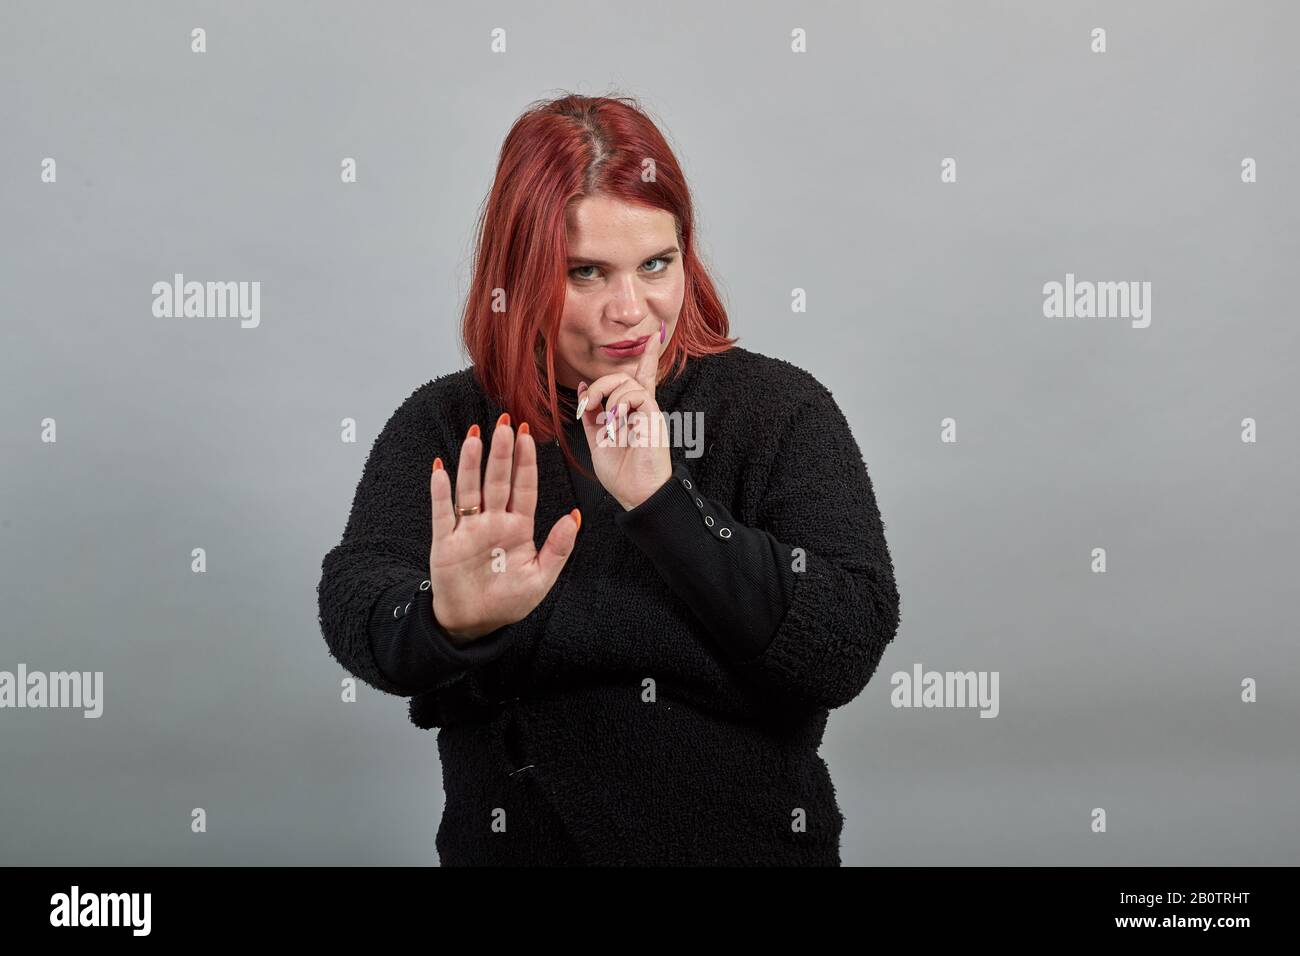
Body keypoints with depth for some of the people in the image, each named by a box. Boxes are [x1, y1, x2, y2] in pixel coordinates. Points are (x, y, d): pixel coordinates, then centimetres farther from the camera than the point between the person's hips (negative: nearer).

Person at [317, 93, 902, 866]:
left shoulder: (780, 411, -9)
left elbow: (847, 648, -19)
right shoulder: (446, 430, -7)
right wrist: (451, 623, -44)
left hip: (754, 838, 0)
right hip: (515, 842, 0)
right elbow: (357, 603, -23)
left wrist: (665, 501, -28)